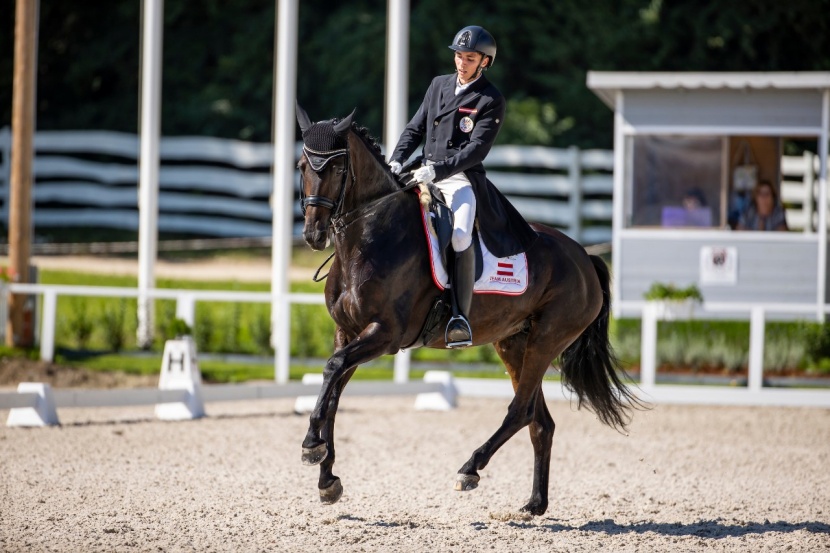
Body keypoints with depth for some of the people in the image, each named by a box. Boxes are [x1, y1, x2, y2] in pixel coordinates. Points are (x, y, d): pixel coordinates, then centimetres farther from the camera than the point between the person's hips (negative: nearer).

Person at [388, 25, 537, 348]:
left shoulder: (491, 101, -4)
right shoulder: (439, 85, 14)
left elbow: (476, 150, -13)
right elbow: (415, 129, 17)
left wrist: (438, 170, -24)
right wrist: (396, 160, -1)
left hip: (462, 179, -7)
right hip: (426, 174, 7)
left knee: (460, 236, -30)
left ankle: (461, 319, -32)